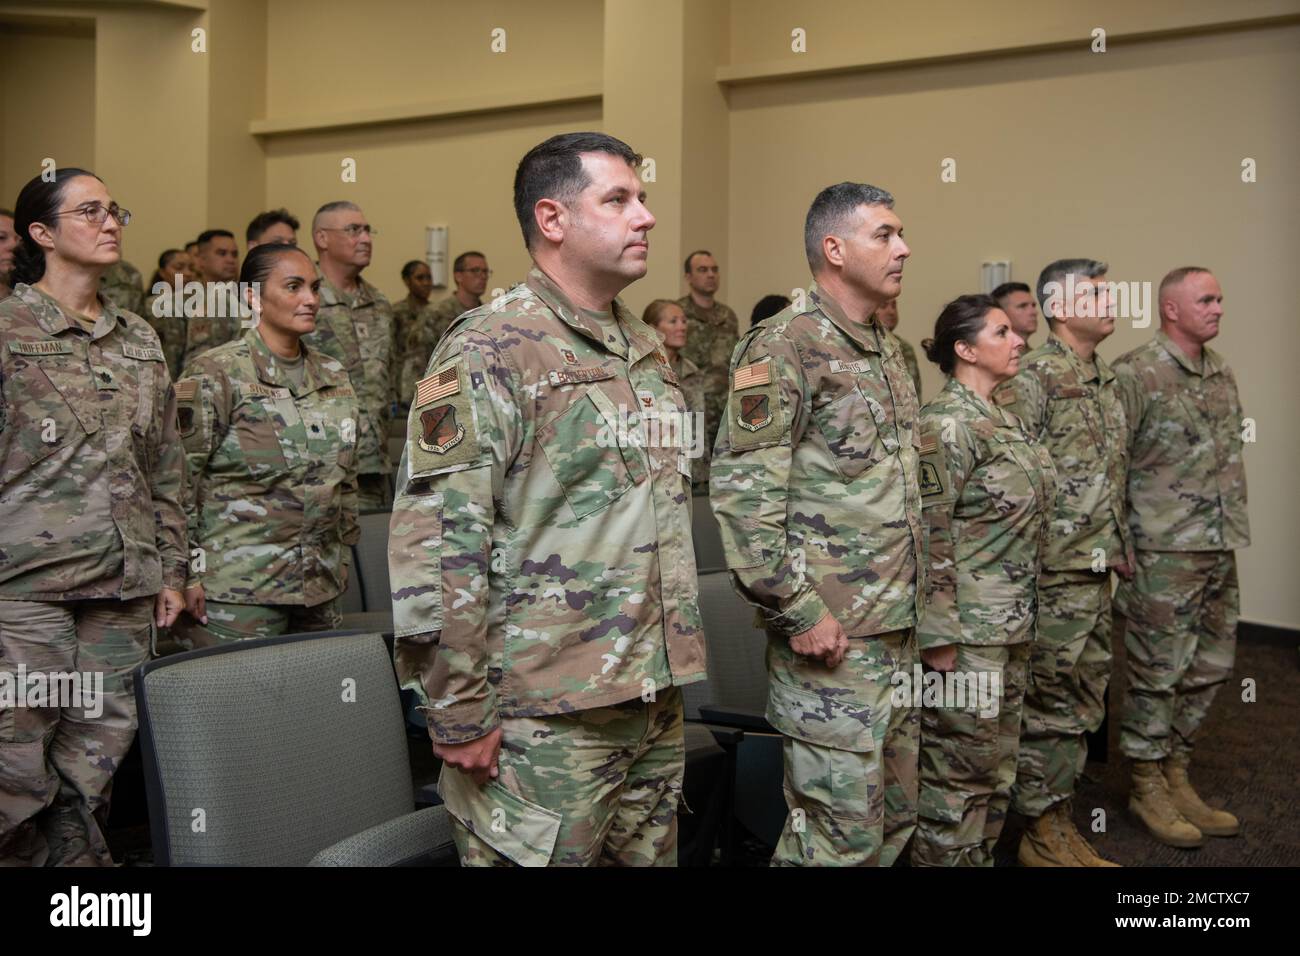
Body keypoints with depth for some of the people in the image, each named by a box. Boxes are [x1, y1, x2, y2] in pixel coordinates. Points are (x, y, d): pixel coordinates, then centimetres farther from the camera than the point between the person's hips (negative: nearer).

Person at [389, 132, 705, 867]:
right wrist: (459, 713, -16)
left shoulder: (648, 350, 13)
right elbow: (436, 542, -17)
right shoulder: (490, 350, -11)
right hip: (544, 716, -7)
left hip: (655, 703, 8)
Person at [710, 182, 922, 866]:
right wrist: (798, 611, -19)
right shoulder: (785, 345, -13)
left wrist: (913, 601, 18)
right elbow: (740, 490, -19)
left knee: (896, 816, 17)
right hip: (829, 632, -9)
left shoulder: (887, 352, 15)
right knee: (841, 833, -2)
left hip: (897, 630, 9)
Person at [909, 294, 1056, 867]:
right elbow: (929, 536, -19)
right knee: (958, 771, 2)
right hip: (966, 628, -9)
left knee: (997, 768, 17)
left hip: (1012, 626, 9)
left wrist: (1023, 619, 19)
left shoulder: (1004, 419, 12)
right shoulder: (946, 424, -16)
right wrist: (937, 637, -20)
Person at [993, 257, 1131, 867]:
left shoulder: (1105, 381, 15)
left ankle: (1061, 823, 26)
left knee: (1083, 702, 14)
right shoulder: (1031, 379, -13)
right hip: (1053, 573, -9)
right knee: (1049, 706, 0)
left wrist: (1120, 546, 19)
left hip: (1096, 572, 9)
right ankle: (1043, 835, 12)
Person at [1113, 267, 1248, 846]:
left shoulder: (1223, 374, 13)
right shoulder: (1135, 374, -11)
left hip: (1220, 549, 8)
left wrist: (1234, 527, 17)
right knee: (1159, 670, 2)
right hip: (1164, 553, -8)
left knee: (1209, 668, 13)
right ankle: (1146, 787, 17)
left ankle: (1176, 774, 28)